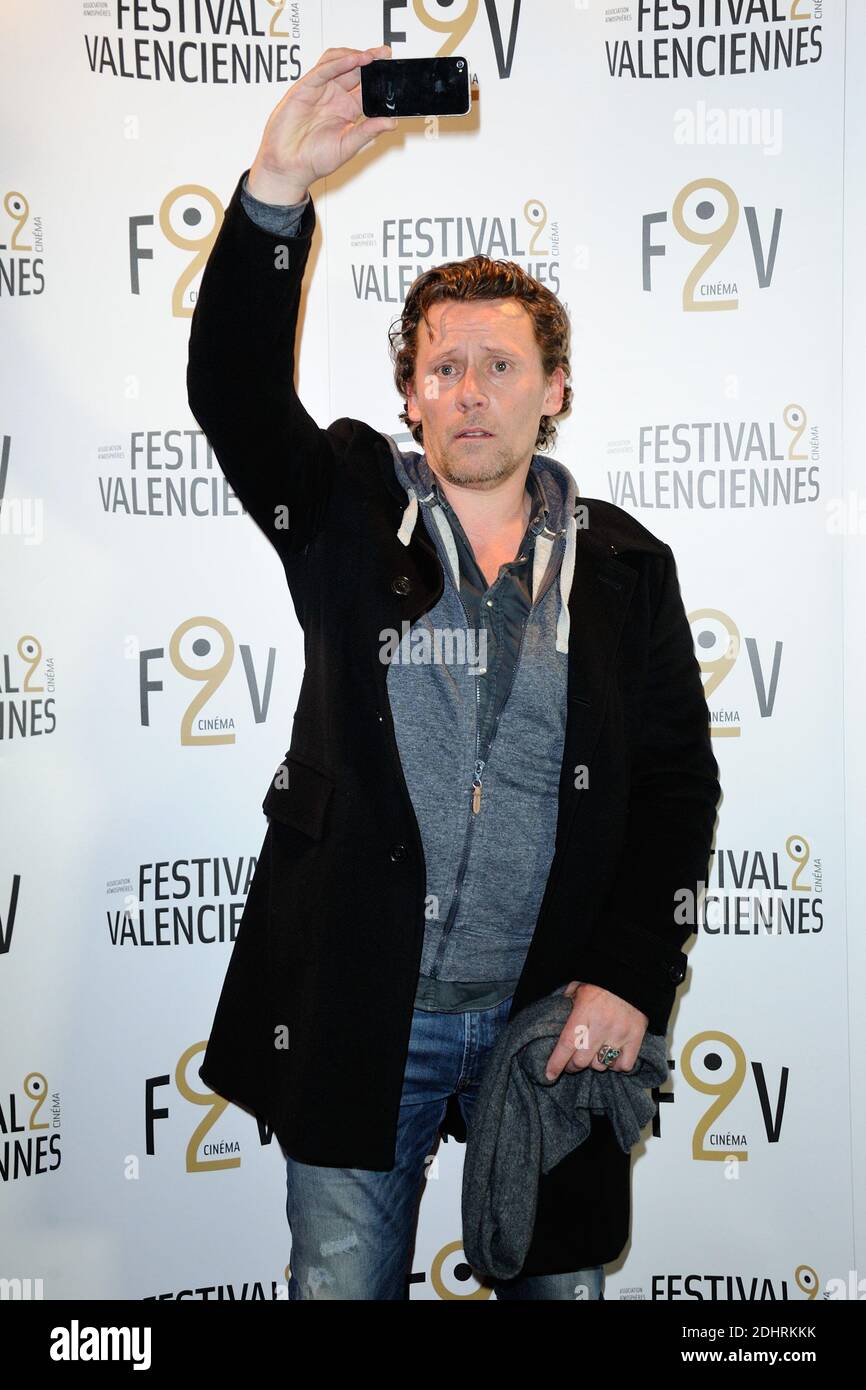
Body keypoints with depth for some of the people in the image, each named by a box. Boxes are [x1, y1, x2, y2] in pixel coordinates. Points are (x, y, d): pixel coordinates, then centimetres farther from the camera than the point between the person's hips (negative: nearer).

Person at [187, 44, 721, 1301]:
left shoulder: (623, 563, 3)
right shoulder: (347, 512, 2)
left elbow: (679, 783, 2)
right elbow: (232, 391, -15)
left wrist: (630, 978, -7)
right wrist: (276, 190, -27)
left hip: (556, 1012, 1)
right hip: (357, 1011, 0)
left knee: (560, 1275, 16)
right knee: (343, 1283, 14)